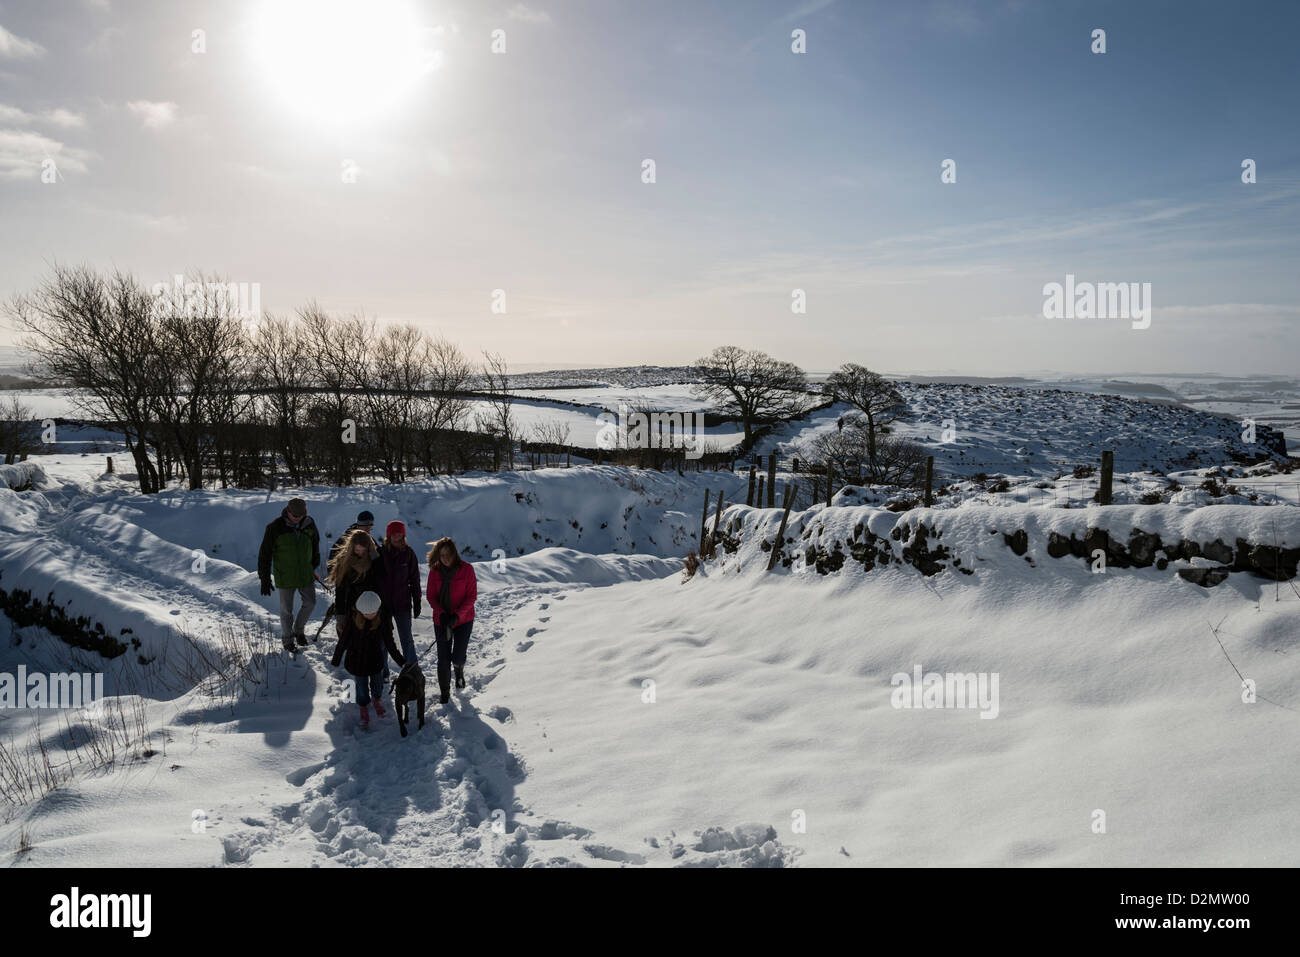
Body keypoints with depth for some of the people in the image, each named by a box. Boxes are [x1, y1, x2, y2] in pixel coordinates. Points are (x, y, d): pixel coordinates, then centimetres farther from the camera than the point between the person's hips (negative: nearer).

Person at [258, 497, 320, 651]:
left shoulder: (309, 524, -5)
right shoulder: (275, 528, -17)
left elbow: (315, 545, 13)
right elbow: (265, 554, -11)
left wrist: (314, 567, 20)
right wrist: (265, 579, -10)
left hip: (305, 574, 4)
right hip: (285, 576, -3)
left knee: (310, 603, 7)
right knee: (286, 609, 8)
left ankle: (299, 629, 32)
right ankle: (287, 638, 27)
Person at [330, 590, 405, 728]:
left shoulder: (384, 617, -22)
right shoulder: (353, 617, -23)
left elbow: (389, 642, -11)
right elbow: (343, 639, -10)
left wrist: (401, 661, -9)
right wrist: (336, 659, -1)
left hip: (376, 657, 1)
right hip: (357, 659, -1)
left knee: (377, 681, 20)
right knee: (361, 684, 12)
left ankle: (377, 699, 53)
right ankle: (364, 708, 40)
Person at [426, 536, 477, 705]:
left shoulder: (466, 569, -11)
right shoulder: (435, 571, -4)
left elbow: (471, 596, -10)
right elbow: (430, 596, -1)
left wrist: (458, 615, -20)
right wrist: (441, 613, -17)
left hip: (463, 620, -2)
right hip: (441, 620, 2)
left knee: (458, 657, -3)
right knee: (443, 659, 3)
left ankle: (459, 669, 35)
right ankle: (445, 693, 22)